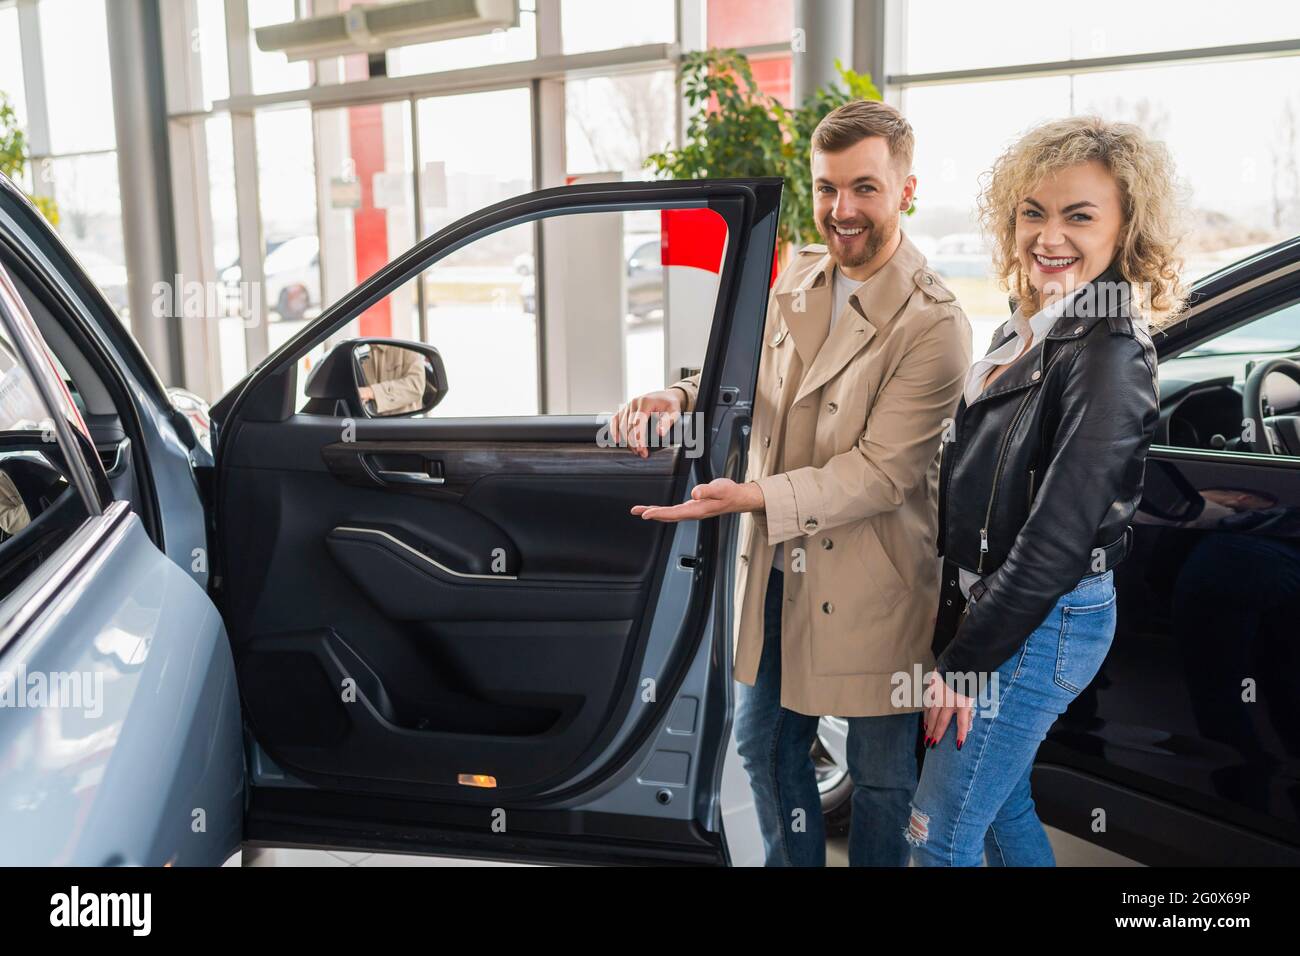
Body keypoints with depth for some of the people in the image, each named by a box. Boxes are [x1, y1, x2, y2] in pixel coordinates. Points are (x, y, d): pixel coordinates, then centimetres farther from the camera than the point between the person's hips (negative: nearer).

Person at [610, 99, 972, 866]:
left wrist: (752, 498, -30)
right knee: (766, 744, 22)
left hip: (870, 589, -7)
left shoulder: (933, 324, -19)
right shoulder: (798, 278, 3)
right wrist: (680, 397, -11)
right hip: (777, 569, 7)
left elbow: (880, 472, -22)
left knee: (880, 775, 12)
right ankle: (793, 862, 45)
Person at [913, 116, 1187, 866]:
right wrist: (955, 620, 10)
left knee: (939, 839, 2)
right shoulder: (1031, 332, 7)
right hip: (993, 608, 9)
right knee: (1002, 807, 23)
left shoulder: (1108, 354, -20)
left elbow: (1059, 536, -23)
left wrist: (961, 662, -17)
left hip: (1044, 625, -9)